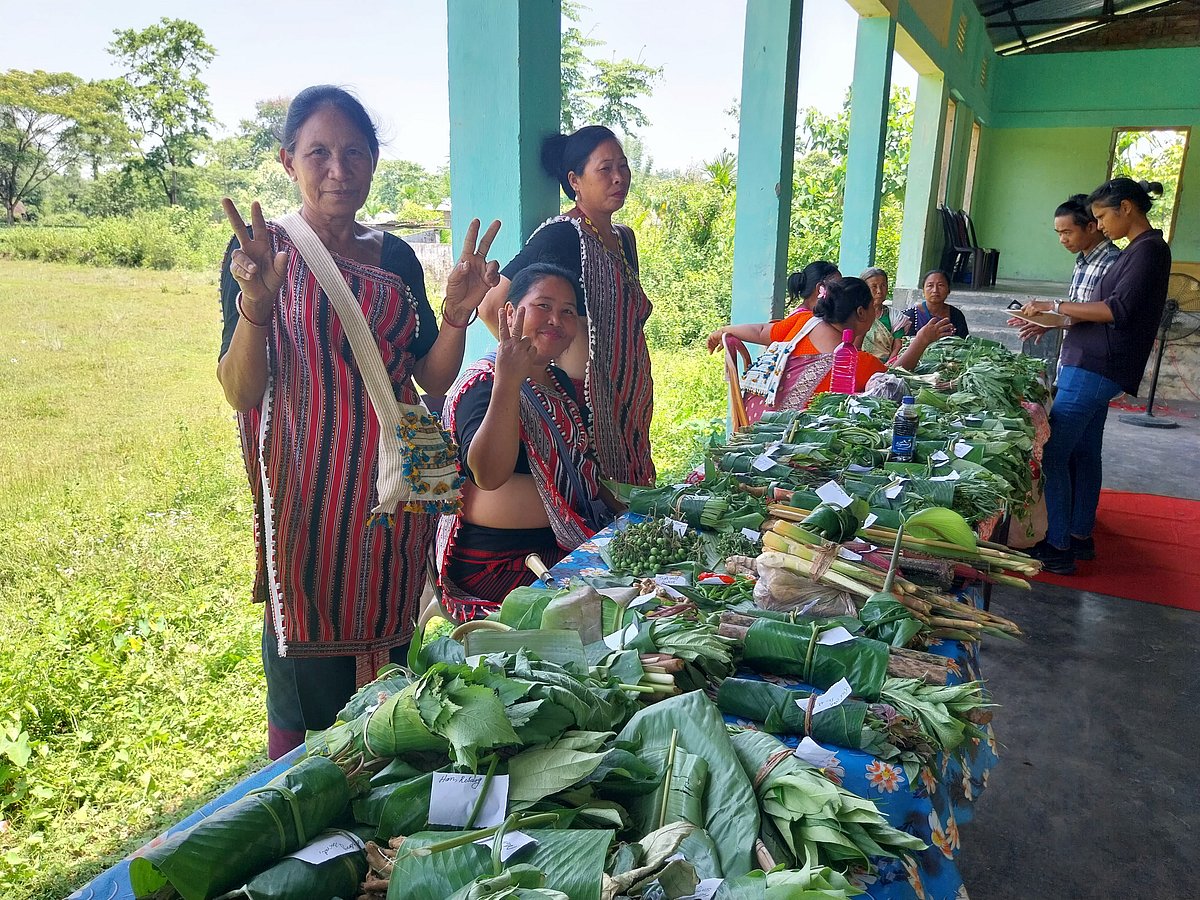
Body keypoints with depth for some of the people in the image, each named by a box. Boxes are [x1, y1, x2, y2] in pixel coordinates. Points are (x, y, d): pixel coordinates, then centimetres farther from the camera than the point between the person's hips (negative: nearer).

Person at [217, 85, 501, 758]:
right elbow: (241, 392, -12)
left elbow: (433, 378, 7)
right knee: (305, 697, 6)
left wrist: (457, 314, -10)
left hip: (393, 494, 5)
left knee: (388, 683, 17)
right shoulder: (260, 251, -5)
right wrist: (256, 302, -28)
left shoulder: (396, 257, 7)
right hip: (308, 495, -4)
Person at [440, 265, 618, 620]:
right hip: (500, 561, -9)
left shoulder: (560, 381, 12)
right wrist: (508, 382, -42)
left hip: (565, 545, 9)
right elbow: (489, 475, -34)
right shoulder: (483, 383, -15)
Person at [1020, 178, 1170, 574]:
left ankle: (1057, 549, -3)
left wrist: (1055, 306, -14)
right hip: (1093, 367, 10)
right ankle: (1080, 536, 25)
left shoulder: (1149, 249, -11)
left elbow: (1117, 310, -20)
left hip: (1094, 370, -10)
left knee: (1052, 455, -9)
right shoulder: (1137, 250, 18)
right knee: (1084, 453, 15)